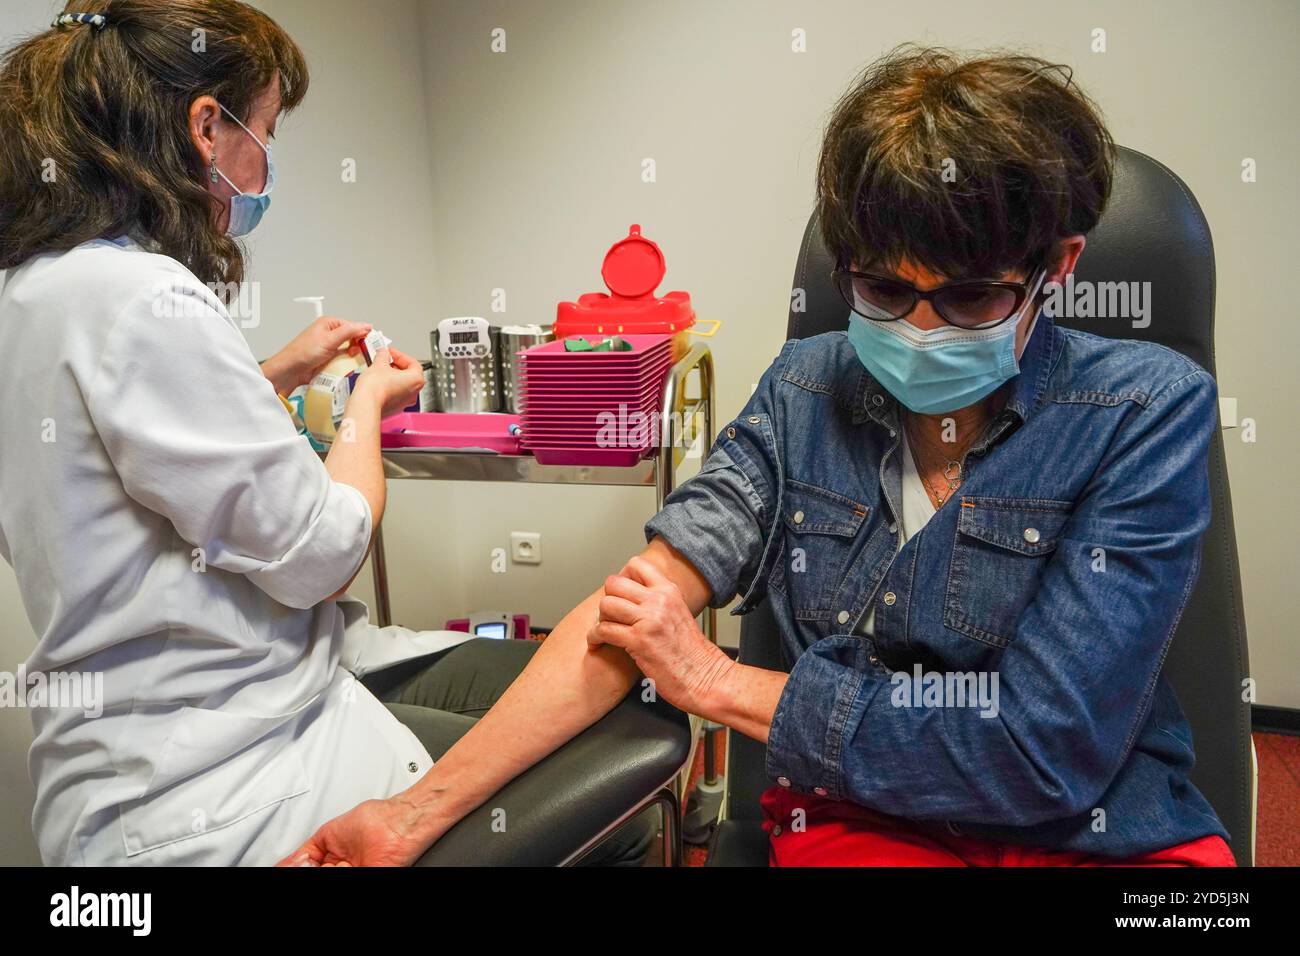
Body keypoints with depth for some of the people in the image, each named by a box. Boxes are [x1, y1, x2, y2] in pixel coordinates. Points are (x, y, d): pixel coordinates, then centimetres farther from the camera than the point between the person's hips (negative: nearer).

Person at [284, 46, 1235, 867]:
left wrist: (715, 681, -10)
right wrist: (418, 814, -14)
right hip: (854, 820, 1)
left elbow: (1048, 740, -15)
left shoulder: (1145, 411, -9)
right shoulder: (807, 391, 0)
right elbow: (629, 612, -4)